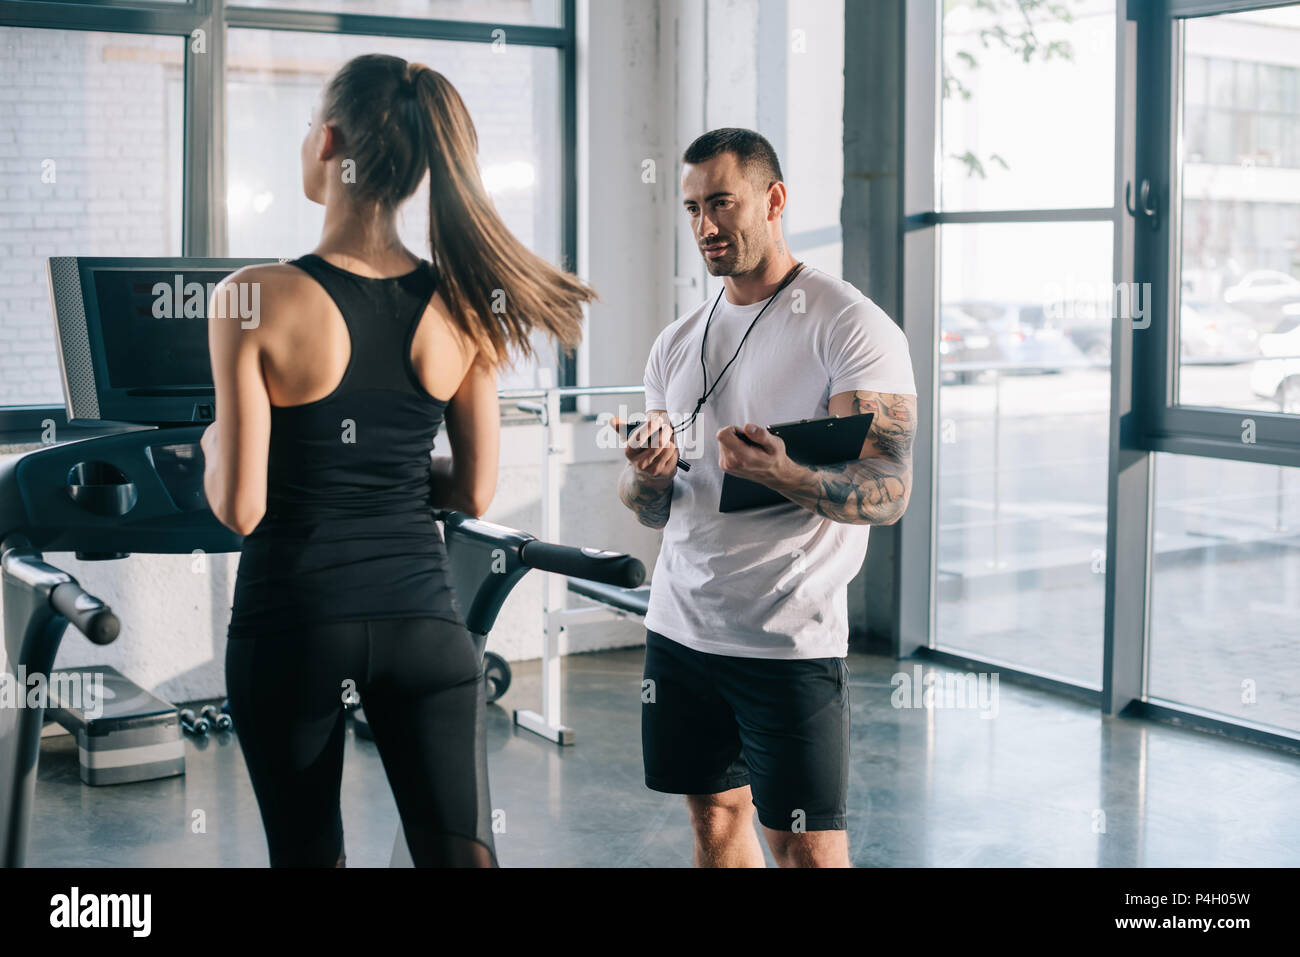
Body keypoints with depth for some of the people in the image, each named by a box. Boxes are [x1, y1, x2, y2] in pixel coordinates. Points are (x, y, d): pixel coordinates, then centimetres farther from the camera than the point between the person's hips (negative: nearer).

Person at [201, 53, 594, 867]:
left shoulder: (258, 299, -13)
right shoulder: (462, 305, -2)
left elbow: (241, 508, -12)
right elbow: (475, 494, 3)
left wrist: (213, 447, 8)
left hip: (294, 622, -2)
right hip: (423, 617, 2)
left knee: (308, 851, 15)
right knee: (464, 851, 3)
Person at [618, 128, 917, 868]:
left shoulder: (852, 327, -9)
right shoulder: (679, 342, 11)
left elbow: (888, 493, -17)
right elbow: (649, 509, 13)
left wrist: (780, 474, -35)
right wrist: (648, 476, -11)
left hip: (791, 640, -6)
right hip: (681, 626, 6)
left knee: (807, 846, -2)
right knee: (716, 814, 14)